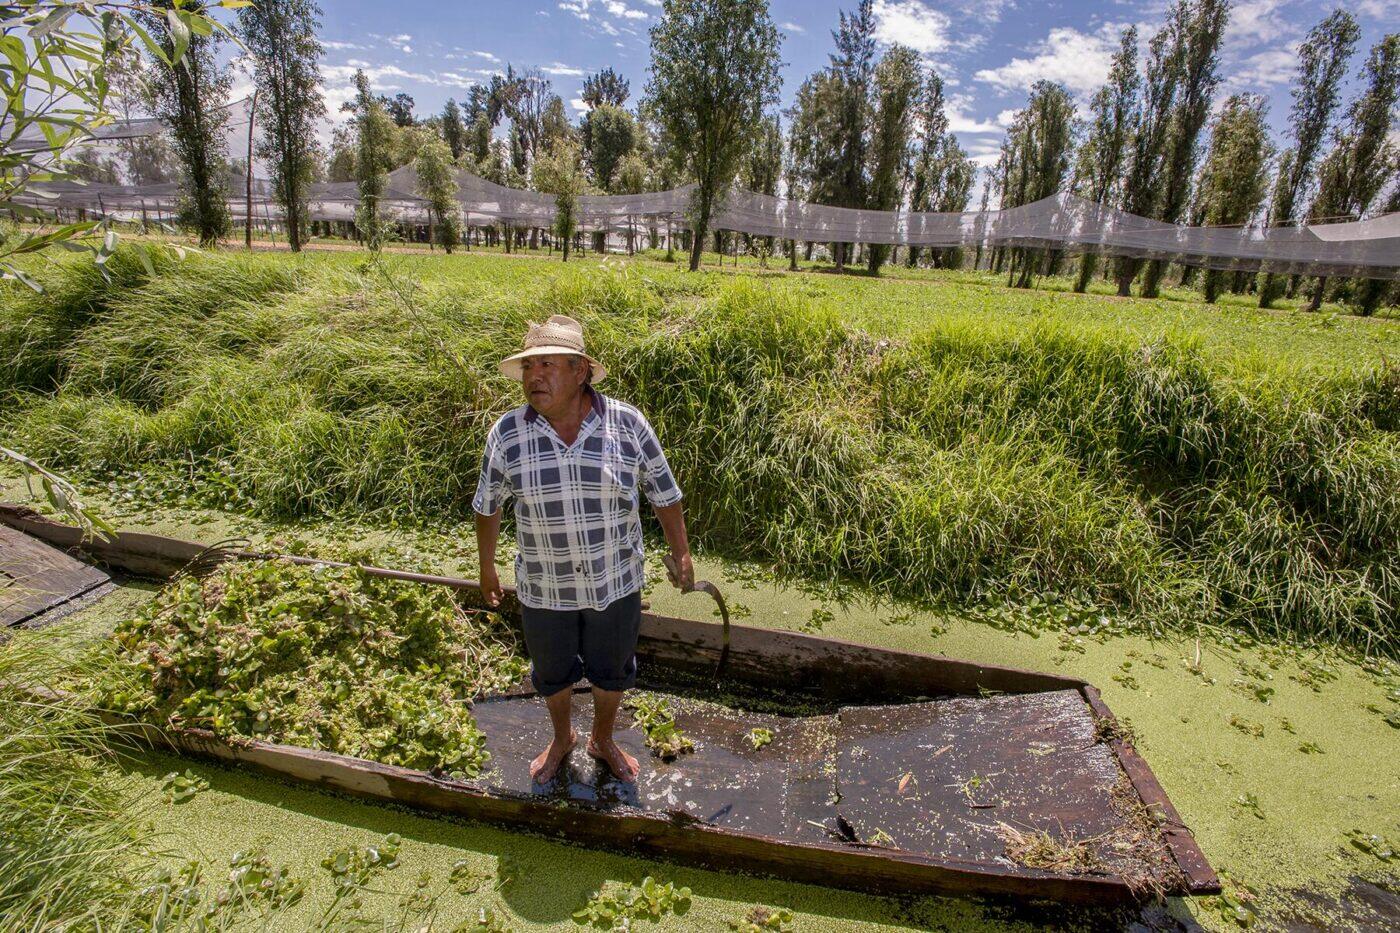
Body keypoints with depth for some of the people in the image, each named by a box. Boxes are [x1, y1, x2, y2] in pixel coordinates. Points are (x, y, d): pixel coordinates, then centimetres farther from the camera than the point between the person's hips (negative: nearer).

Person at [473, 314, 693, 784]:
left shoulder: (628, 424, -16)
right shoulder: (507, 434, -13)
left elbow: (664, 493, -4)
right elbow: (488, 506, 2)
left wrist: (681, 555, 3)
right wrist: (487, 570, 11)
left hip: (616, 583, 0)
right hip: (544, 589, 1)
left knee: (611, 671, 21)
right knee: (552, 673, 24)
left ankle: (603, 740, 52)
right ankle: (562, 738, 55)